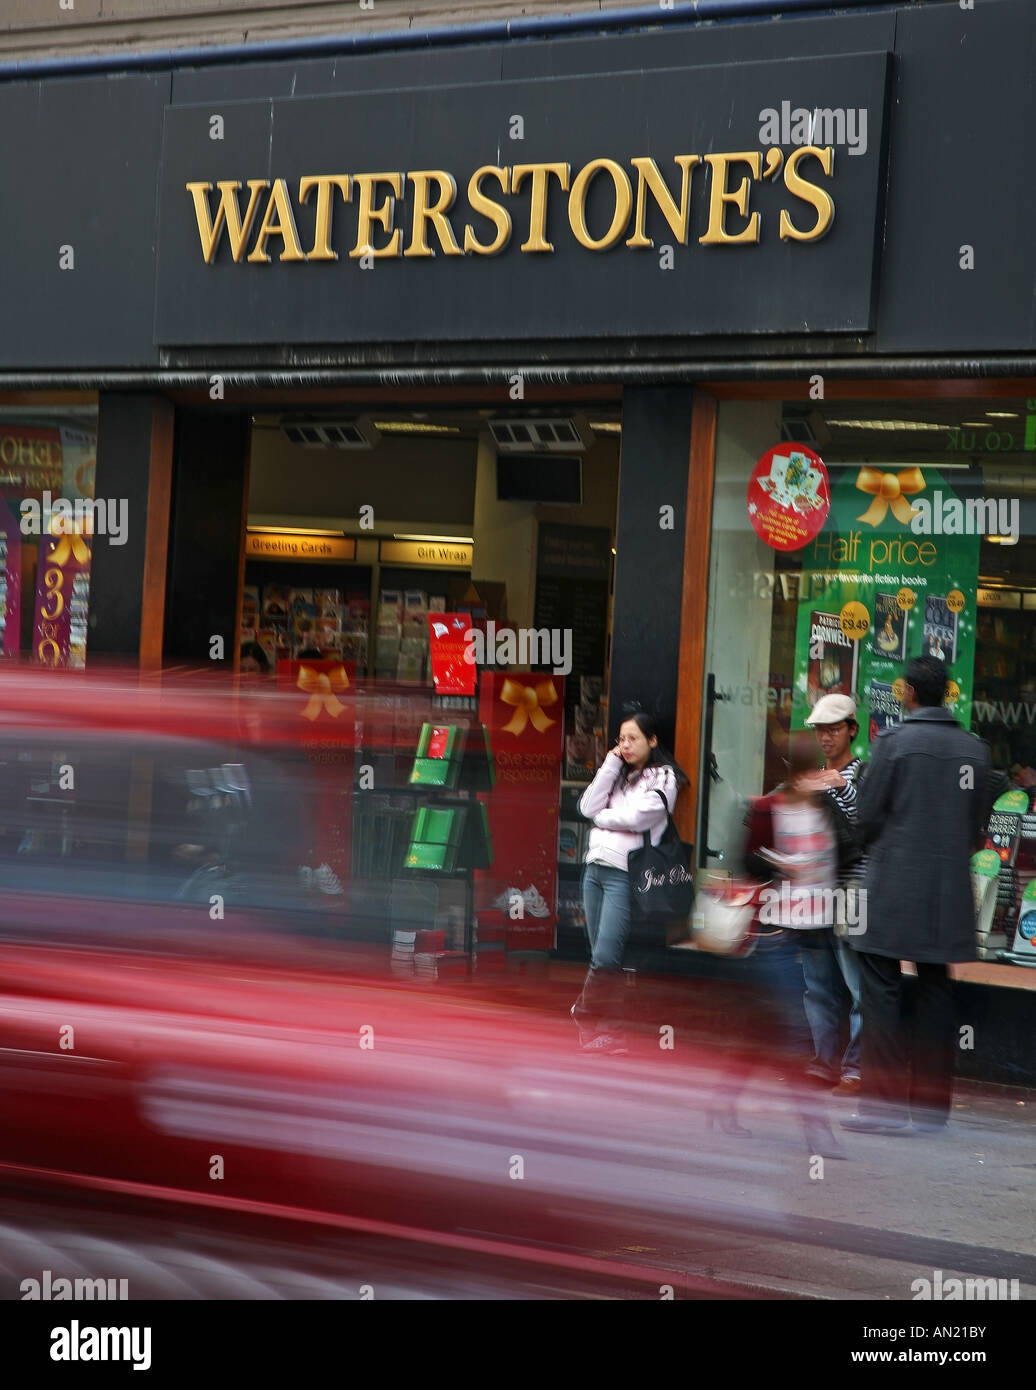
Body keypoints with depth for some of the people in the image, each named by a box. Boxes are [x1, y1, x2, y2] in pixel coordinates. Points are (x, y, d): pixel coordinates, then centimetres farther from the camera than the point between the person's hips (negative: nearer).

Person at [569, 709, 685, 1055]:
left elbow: (634, 817, -14)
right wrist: (611, 764, 3)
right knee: (600, 958, 5)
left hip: (625, 874, -7)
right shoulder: (618, 775, 19)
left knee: (605, 956, -13)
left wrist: (601, 817, 2)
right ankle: (609, 1031, 9)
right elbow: (588, 808, 4)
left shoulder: (663, 778, -1)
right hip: (595, 867, 7)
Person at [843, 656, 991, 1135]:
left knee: (882, 991, -1)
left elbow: (866, 813, -7)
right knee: (935, 991, 11)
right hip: (950, 891, 5)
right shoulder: (974, 748, 6)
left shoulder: (893, 740, -9)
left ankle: (885, 1103, -5)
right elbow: (978, 821, 11)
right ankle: (931, 1105, 13)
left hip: (895, 886, -5)